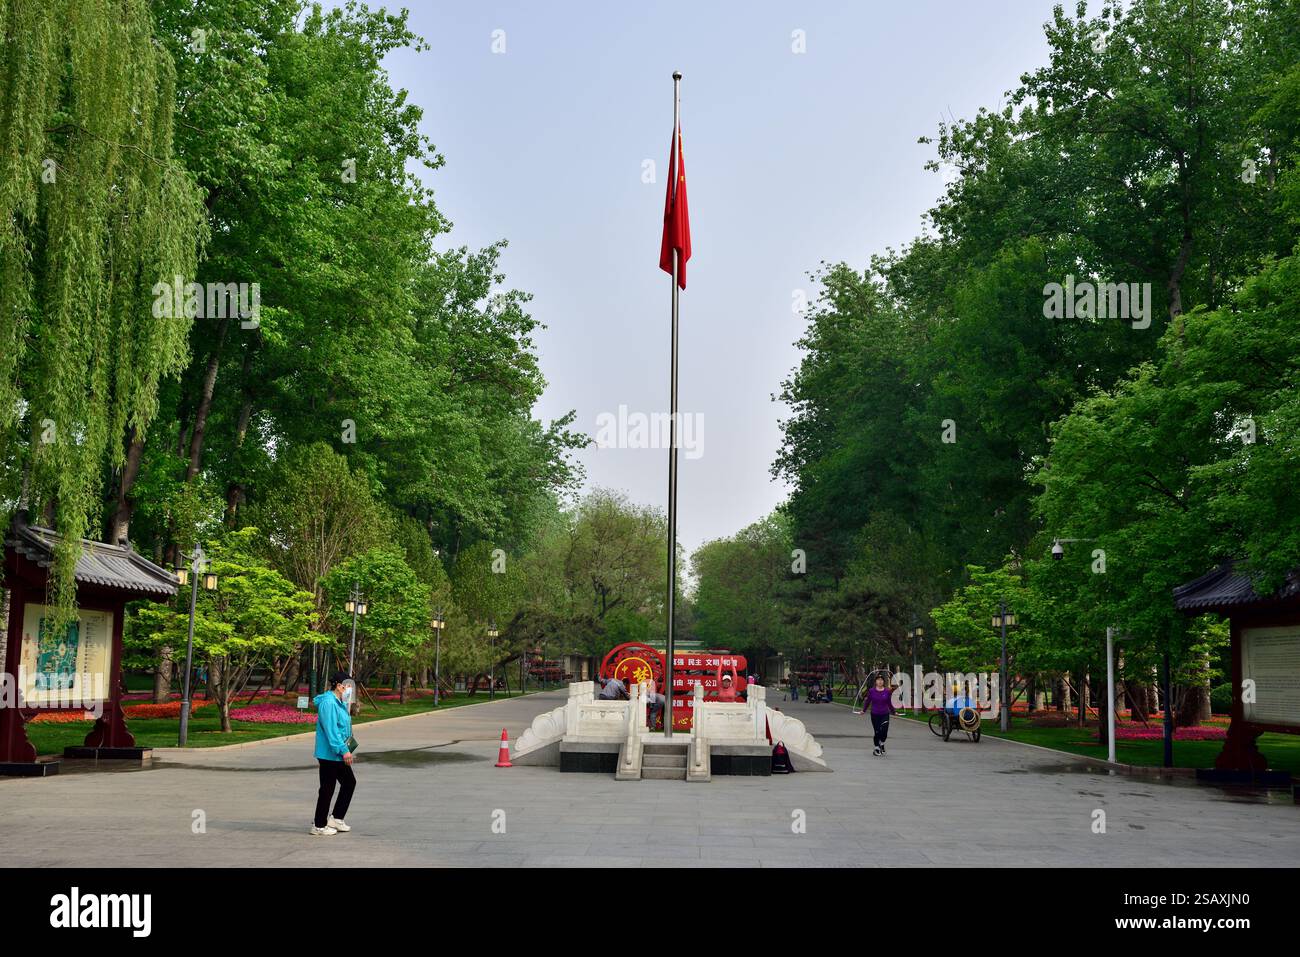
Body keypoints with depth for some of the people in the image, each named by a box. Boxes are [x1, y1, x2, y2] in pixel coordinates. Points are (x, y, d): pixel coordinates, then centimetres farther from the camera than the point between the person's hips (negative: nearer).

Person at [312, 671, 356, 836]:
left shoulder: (338, 702, 13)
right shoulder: (328, 703, -20)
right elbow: (331, 730, -25)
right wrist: (344, 750, -26)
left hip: (339, 754, 11)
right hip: (329, 754, -11)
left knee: (349, 782, 15)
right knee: (327, 789, -1)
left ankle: (336, 818, 24)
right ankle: (319, 826, 10)